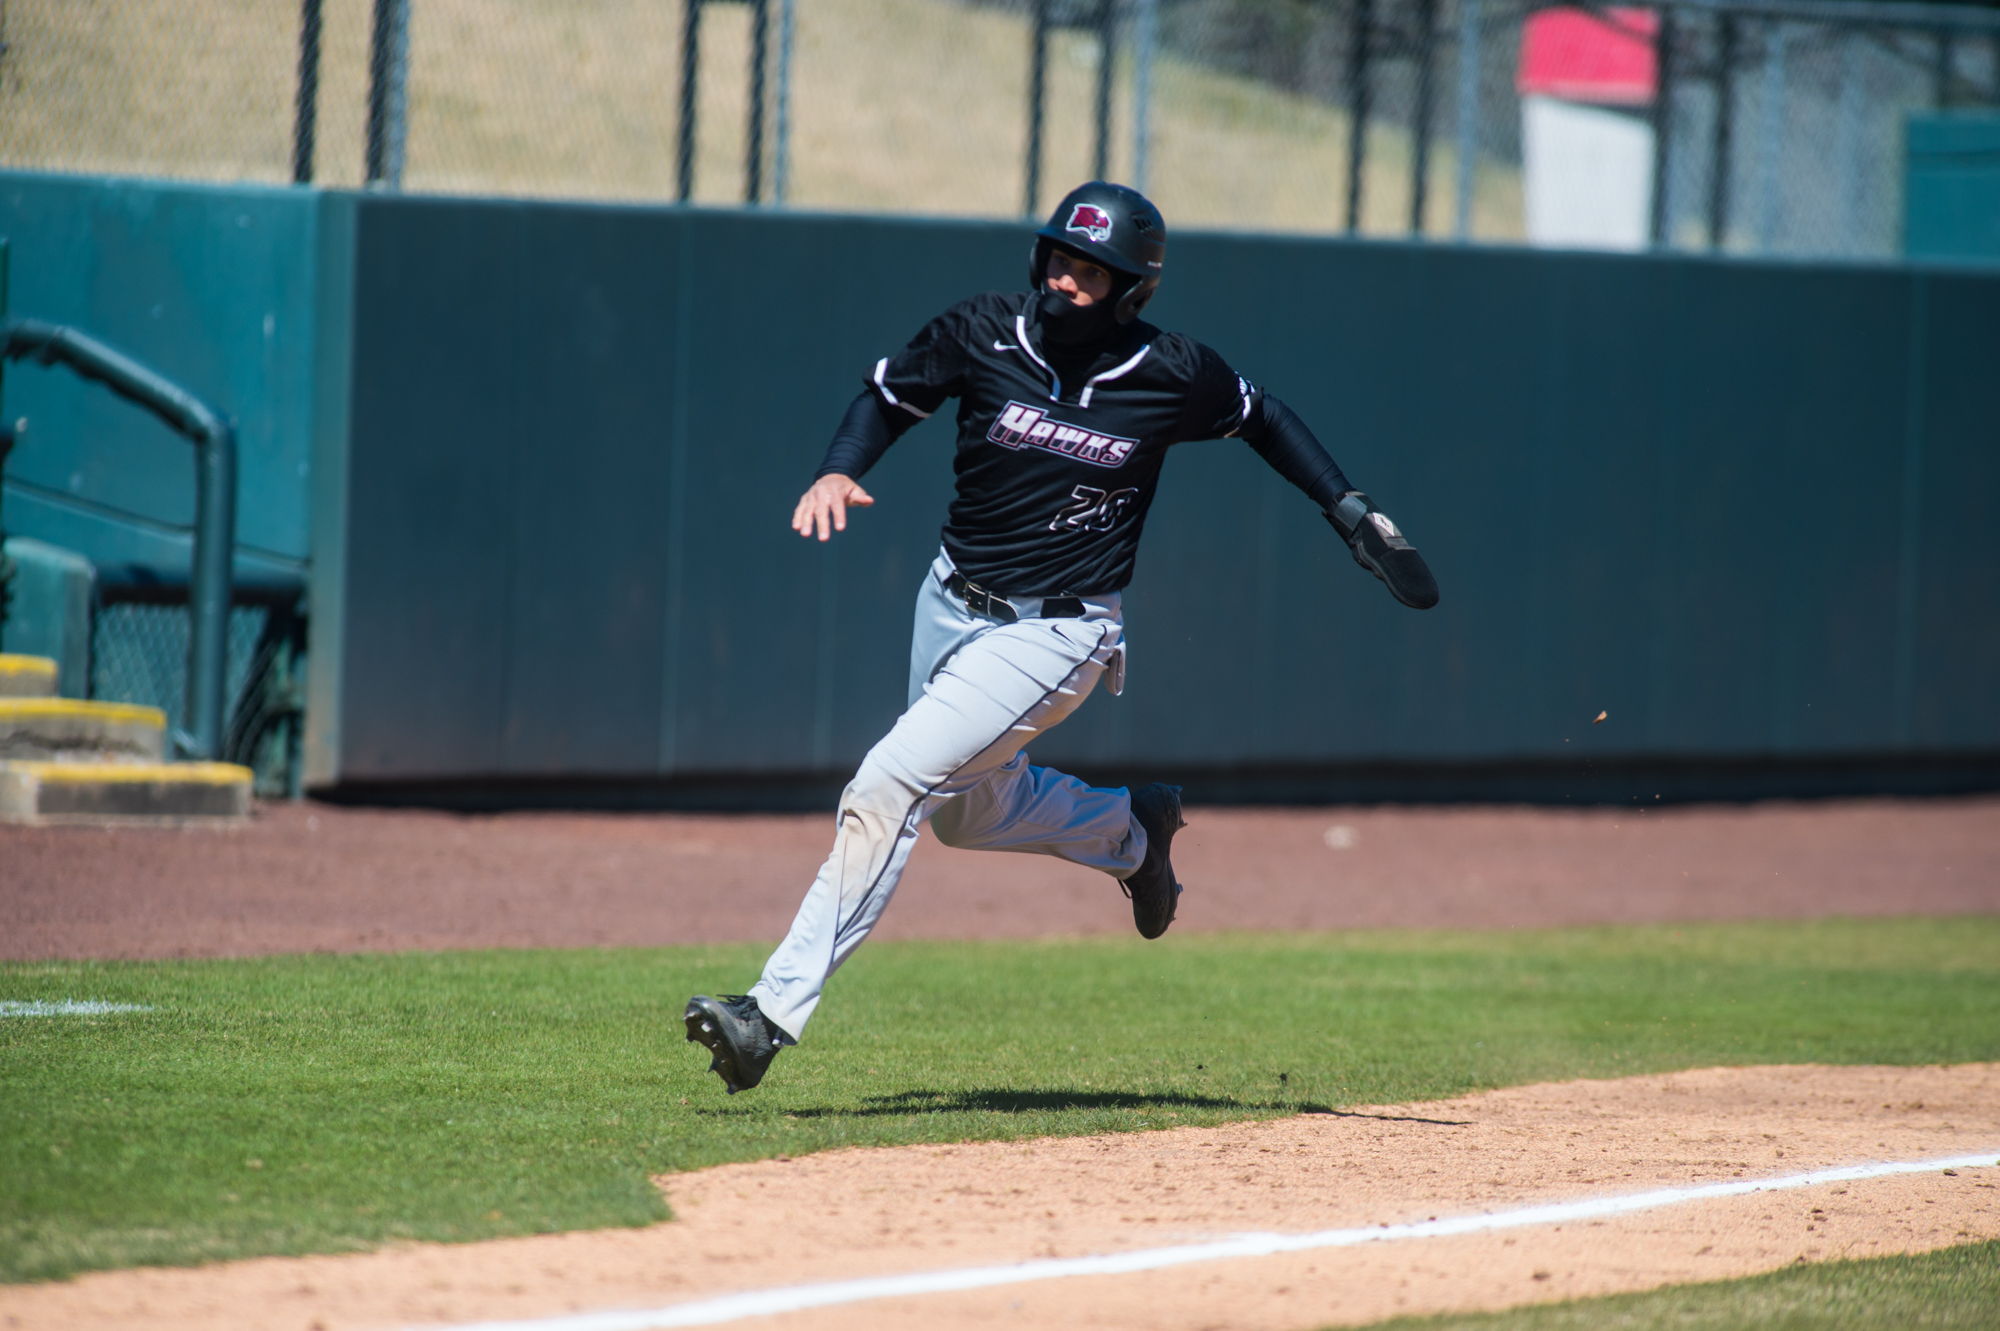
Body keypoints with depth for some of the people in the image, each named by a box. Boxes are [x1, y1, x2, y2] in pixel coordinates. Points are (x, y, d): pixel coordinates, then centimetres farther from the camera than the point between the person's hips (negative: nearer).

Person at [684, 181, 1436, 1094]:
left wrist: (1351, 512, 2)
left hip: (1057, 634, -5)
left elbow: (1260, 417, 7)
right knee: (971, 812, 23)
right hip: (951, 606, 5)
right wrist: (838, 471, -13)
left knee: (888, 790, -18)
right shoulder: (984, 332, -10)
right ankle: (1132, 830, 50)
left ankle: (777, 1012, -18)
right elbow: (889, 392, 6)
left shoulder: (1173, 376, -13)